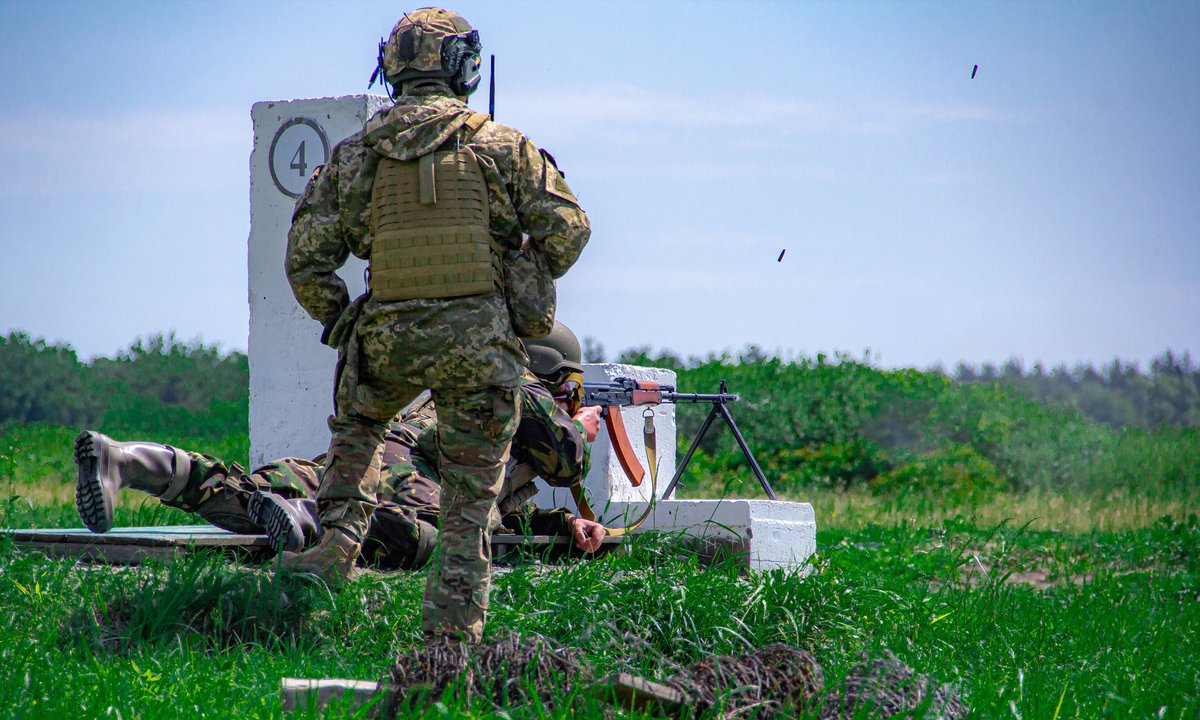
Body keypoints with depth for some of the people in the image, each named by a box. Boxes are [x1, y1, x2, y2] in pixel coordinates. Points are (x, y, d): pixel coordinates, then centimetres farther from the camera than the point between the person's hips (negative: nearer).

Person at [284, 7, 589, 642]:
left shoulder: (353, 156, 7)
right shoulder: (500, 145, 1)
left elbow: (306, 259, 5)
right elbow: (567, 229, -2)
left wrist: (340, 326, 18)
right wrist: (528, 280, 16)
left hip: (388, 337, 2)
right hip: (479, 339, -2)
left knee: (356, 422, 33)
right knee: (471, 493, 8)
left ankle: (338, 542, 20)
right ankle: (454, 623, 6)